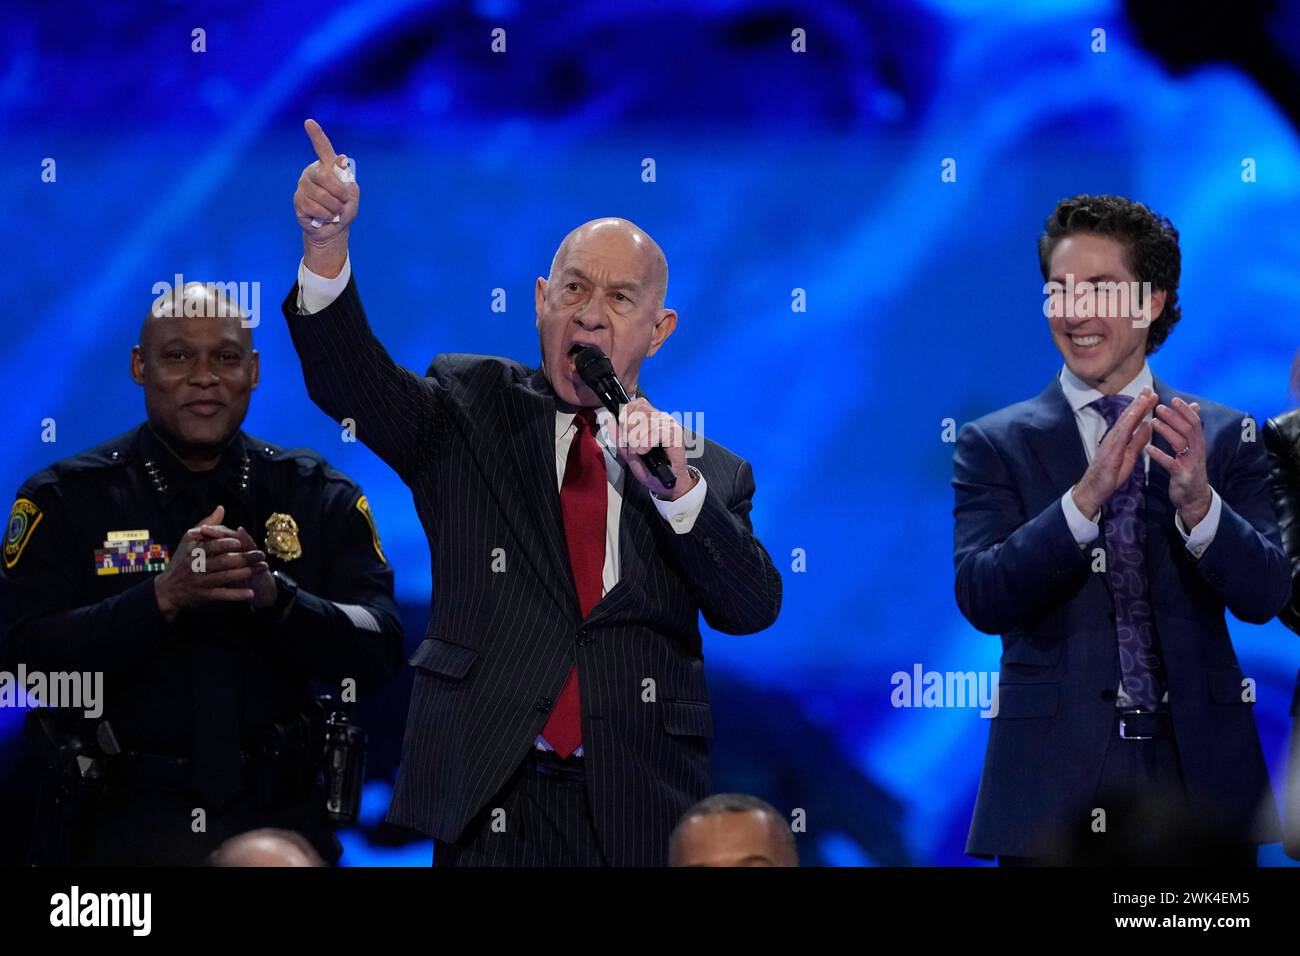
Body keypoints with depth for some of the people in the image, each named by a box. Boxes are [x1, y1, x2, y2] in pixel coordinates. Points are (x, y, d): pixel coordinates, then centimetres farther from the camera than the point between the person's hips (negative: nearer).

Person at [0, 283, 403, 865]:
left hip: (279, 821, 2)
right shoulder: (66, 500, -2)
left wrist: (274, 595, -25)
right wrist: (162, 598, -27)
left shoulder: (320, 498, 3)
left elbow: (377, 654, -7)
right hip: (122, 821, -2)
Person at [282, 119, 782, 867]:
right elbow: (353, 382, -8)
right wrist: (327, 244, -25)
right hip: (492, 804, -1)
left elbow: (754, 610, -3)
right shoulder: (473, 413, 8)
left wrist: (678, 490, -18)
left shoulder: (710, 474, 8)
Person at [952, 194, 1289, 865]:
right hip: (1056, 780, -1)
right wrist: (1086, 496, -24)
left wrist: (1198, 502, -22)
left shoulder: (1224, 436, 7)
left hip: (1197, 773, 1)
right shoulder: (995, 445, 3)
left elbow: (1264, 596, -3)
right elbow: (981, 598, -10)